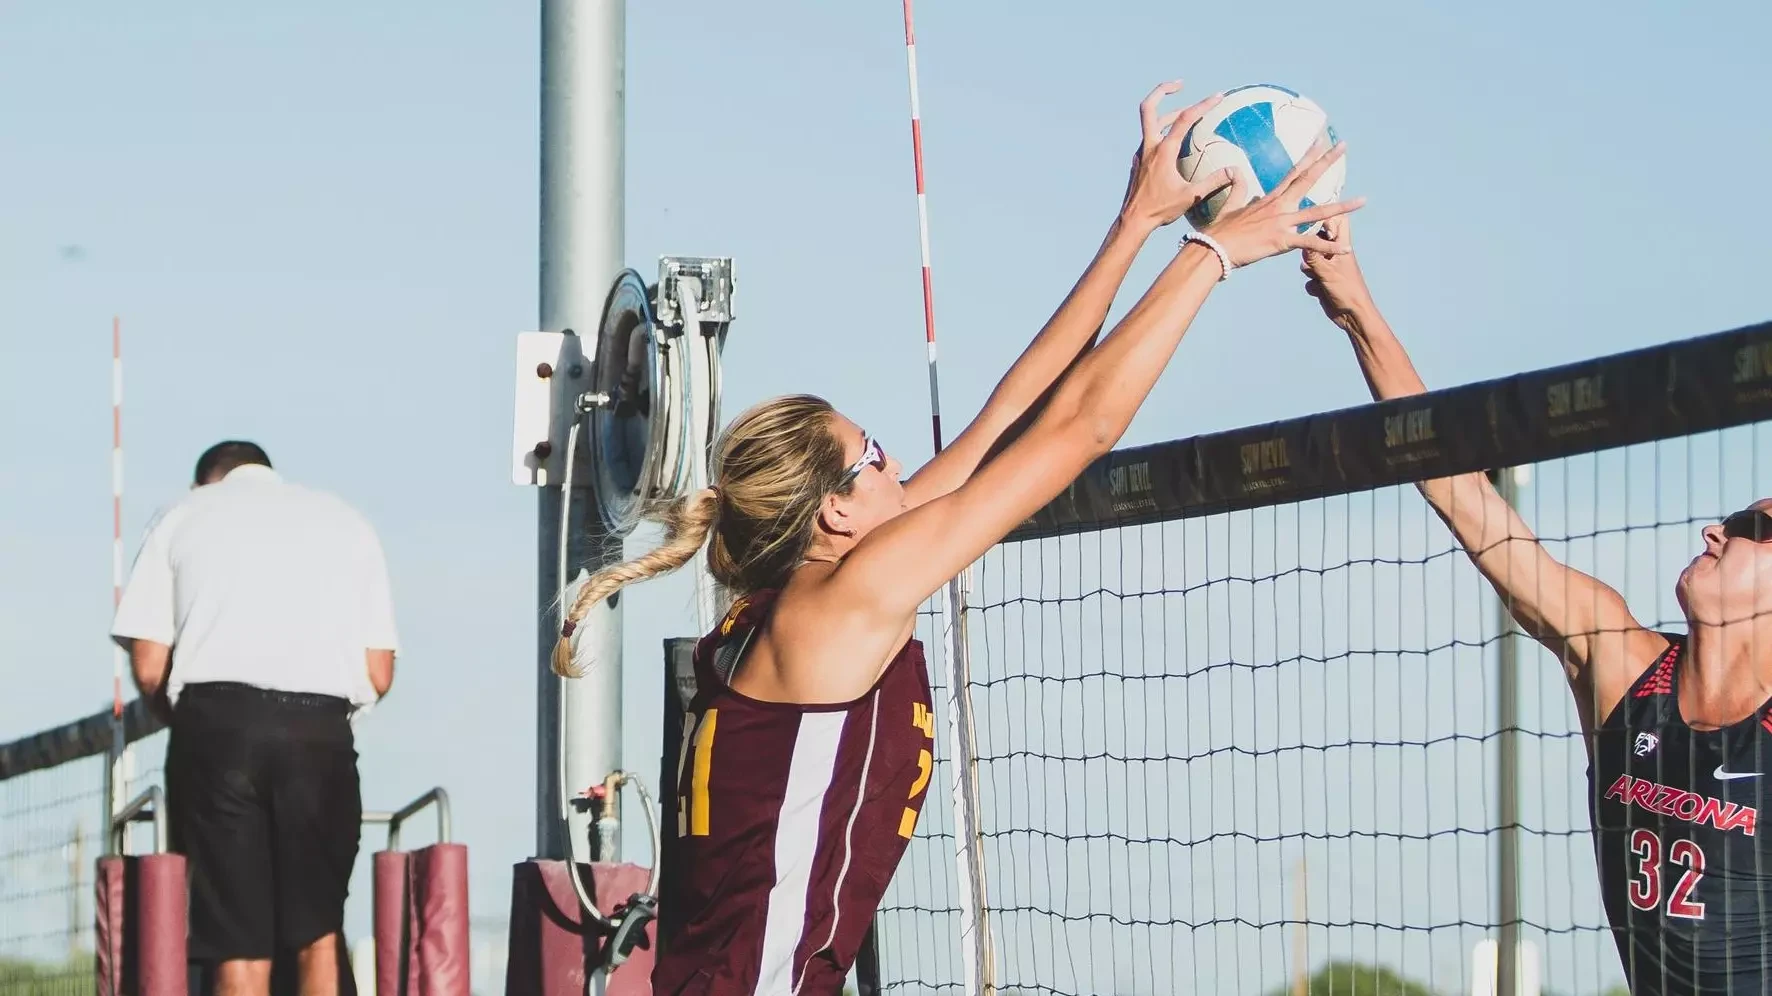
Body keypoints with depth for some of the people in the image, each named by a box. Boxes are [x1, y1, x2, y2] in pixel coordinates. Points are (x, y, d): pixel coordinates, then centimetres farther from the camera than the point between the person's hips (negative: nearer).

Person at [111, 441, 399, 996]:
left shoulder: (183, 517, 15)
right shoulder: (346, 522, 21)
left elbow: (149, 666, 5)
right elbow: (378, 674, 11)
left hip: (220, 721, -1)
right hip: (321, 732, 1)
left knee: (237, 943, 0)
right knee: (318, 929, 13)